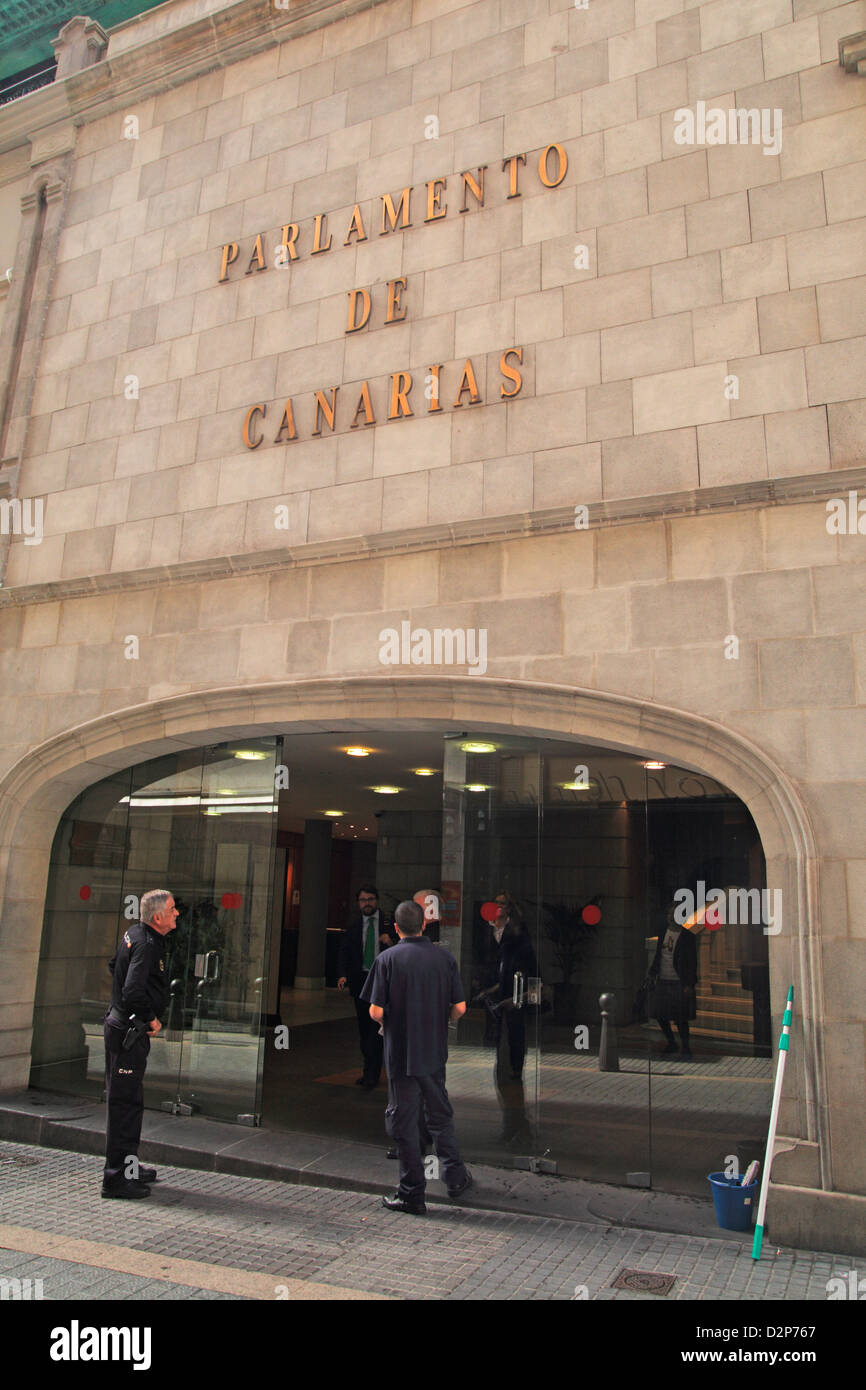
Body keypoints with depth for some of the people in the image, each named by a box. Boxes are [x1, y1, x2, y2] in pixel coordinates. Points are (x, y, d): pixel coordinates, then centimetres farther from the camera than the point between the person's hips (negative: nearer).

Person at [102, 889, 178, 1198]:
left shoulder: (134, 933, 7)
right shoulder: (147, 944, -23)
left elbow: (114, 965, 24)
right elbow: (133, 992, -33)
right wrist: (150, 1019, -17)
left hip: (120, 1025, 10)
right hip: (129, 1032, -10)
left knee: (128, 1100, 18)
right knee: (125, 1102, -3)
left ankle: (127, 1166, 29)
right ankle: (117, 1177, 4)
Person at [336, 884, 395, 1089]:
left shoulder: (389, 923, -1)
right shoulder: (353, 925, 7)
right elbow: (344, 952, 5)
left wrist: (391, 943, -22)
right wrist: (342, 975, -10)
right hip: (360, 981, 4)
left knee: (377, 1026, -11)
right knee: (364, 1028, 12)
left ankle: (371, 1075, -6)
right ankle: (370, 1071, 24)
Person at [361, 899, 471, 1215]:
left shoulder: (388, 959, -11)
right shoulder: (444, 957, -4)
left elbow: (376, 1012, -14)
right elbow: (459, 1008, -3)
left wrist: (388, 1024, 8)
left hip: (400, 1053, -3)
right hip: (435, 1052, 3)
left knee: (404, 1122, 8)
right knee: (440, 1115, 21)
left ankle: (412, 1194, 15)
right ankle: (455, 1177, 23)